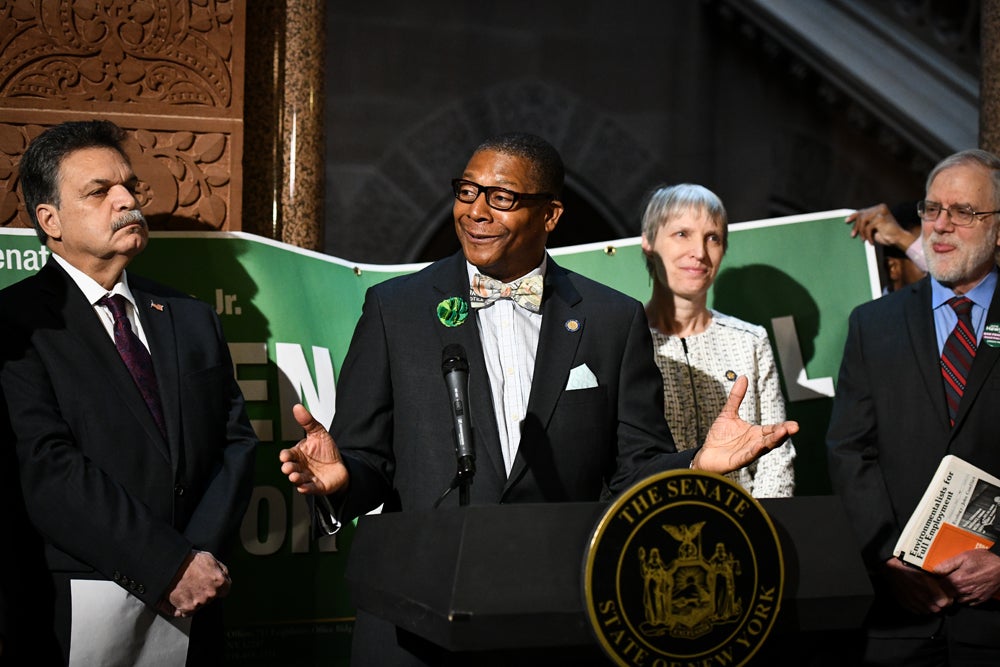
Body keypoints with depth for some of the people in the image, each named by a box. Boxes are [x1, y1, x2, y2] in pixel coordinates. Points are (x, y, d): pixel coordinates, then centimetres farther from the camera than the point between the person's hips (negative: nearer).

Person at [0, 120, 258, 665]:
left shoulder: (193, 319, 13)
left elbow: (235, 441, 7)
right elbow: (47, 471, -15)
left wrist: (202, 556, -8)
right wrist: (170, 564, -16)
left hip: (191, 607, 5)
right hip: (77, 613, -4)